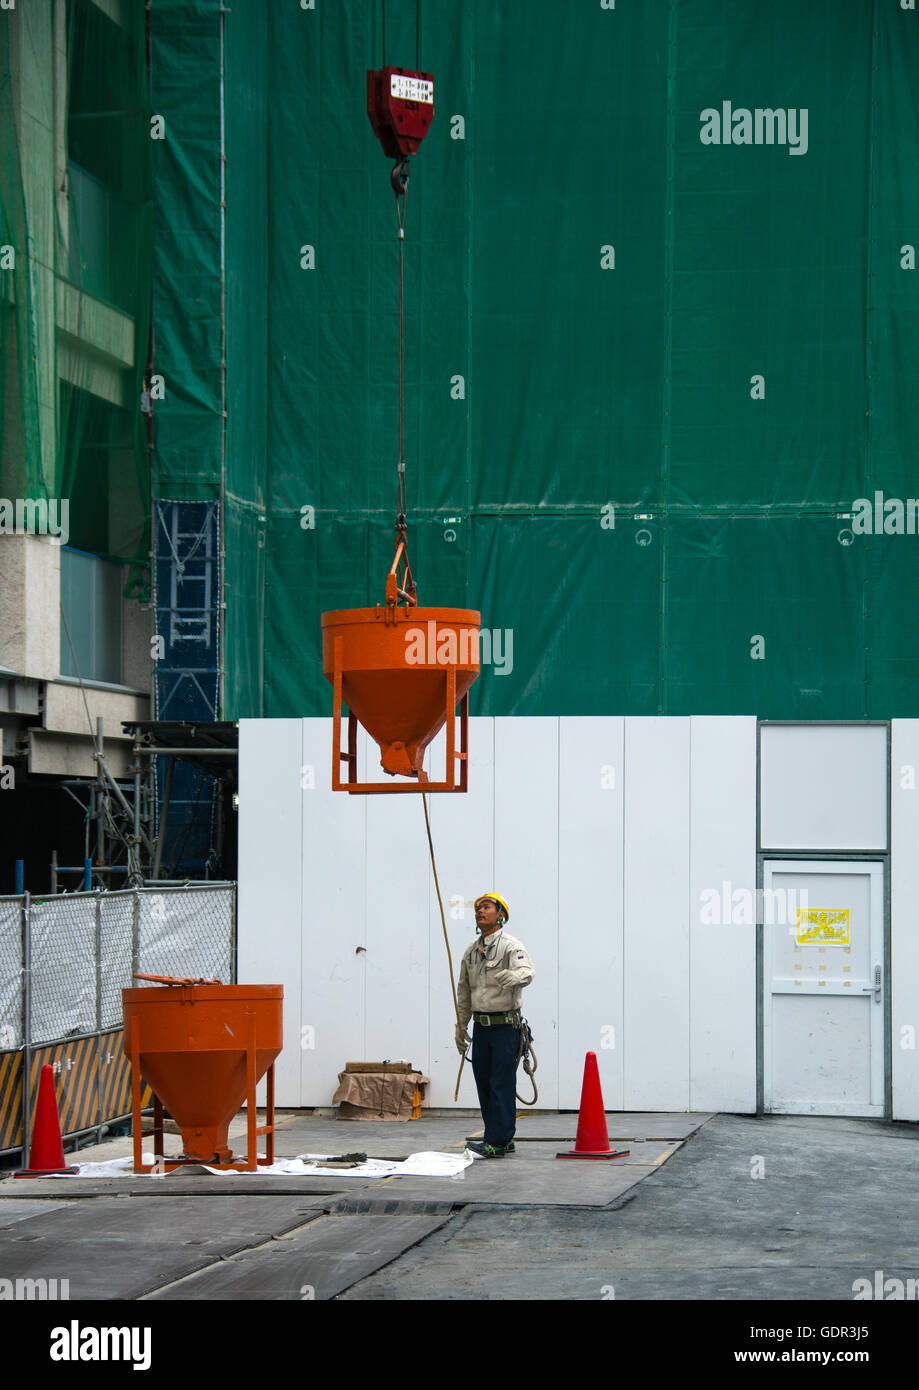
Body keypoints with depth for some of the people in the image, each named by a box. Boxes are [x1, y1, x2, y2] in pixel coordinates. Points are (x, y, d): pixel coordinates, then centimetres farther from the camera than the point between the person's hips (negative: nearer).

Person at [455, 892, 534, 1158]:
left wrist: (512, 976, -49)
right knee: (484, 1083, 9)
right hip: (481, 1025, 7)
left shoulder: (511, 945, -7)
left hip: (506, 1024, -7)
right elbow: (464, 992, 22)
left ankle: (496, 1142, -8)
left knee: (501, 1084, -8)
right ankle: (504, 1138, 18)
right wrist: (460, 1026, 20)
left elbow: (526, 972, -26)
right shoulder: (471, 952, 15)